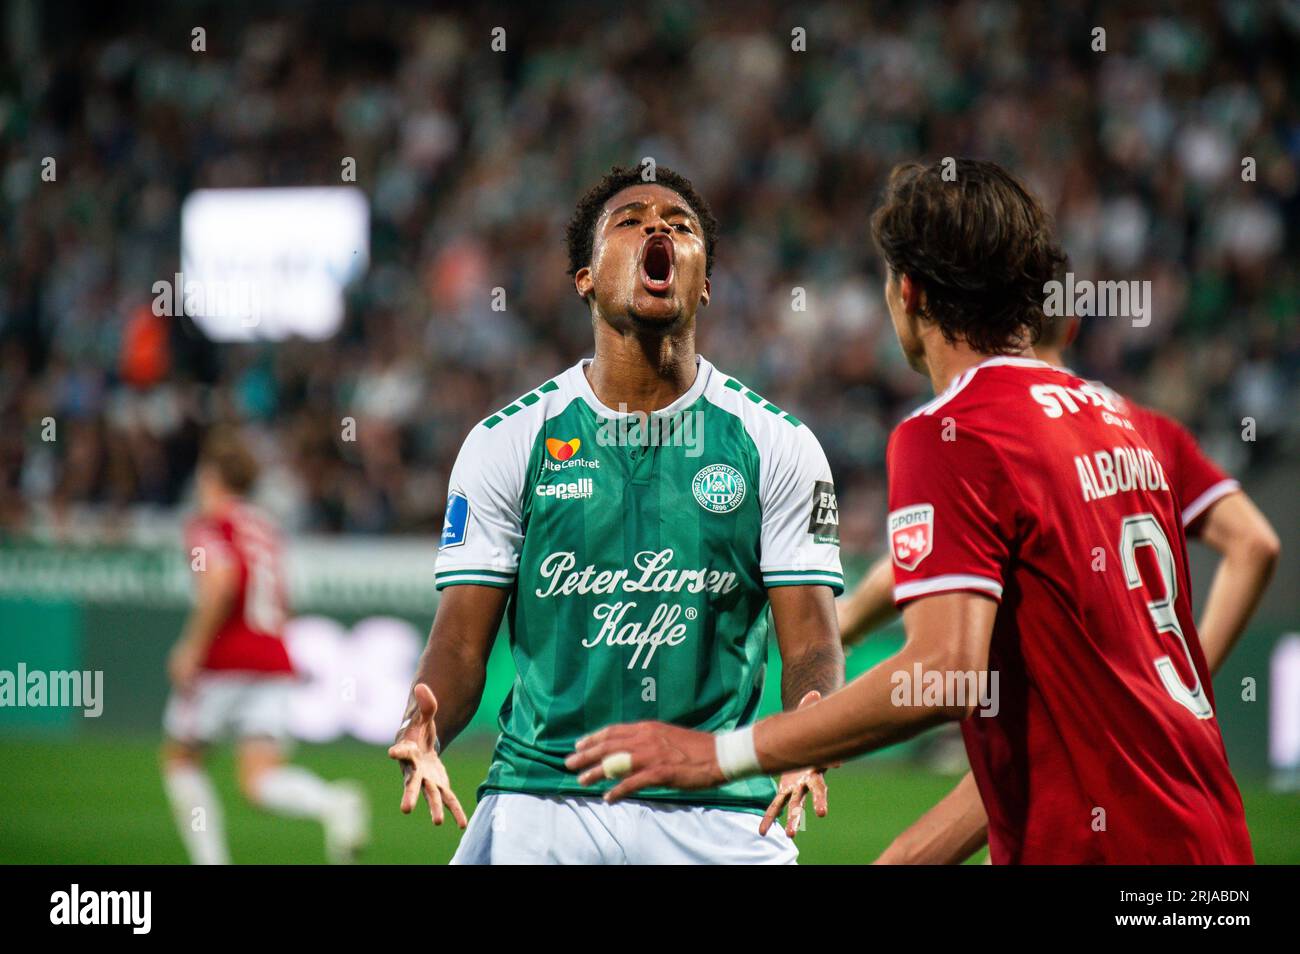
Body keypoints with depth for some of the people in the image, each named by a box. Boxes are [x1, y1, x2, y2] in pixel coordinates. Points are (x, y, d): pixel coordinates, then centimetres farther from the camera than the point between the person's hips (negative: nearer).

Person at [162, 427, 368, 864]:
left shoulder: (209, 523, -3)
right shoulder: (263, 526, 20)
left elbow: (221, 579, -23)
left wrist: (193, 648, -17)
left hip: (224, 663, -6)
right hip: (274, 661, 6)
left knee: (179, 758, 16)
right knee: (259, 780, -4)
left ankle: (211, 862, 8)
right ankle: (334, 802, -33)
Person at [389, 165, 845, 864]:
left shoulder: (778, 445, 4)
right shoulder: (508, 441, 5)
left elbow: (810, 645, 0)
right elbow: (462, 641, 3)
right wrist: (424, 729, -19)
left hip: (719, 811, 0)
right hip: (540, 799, 0)